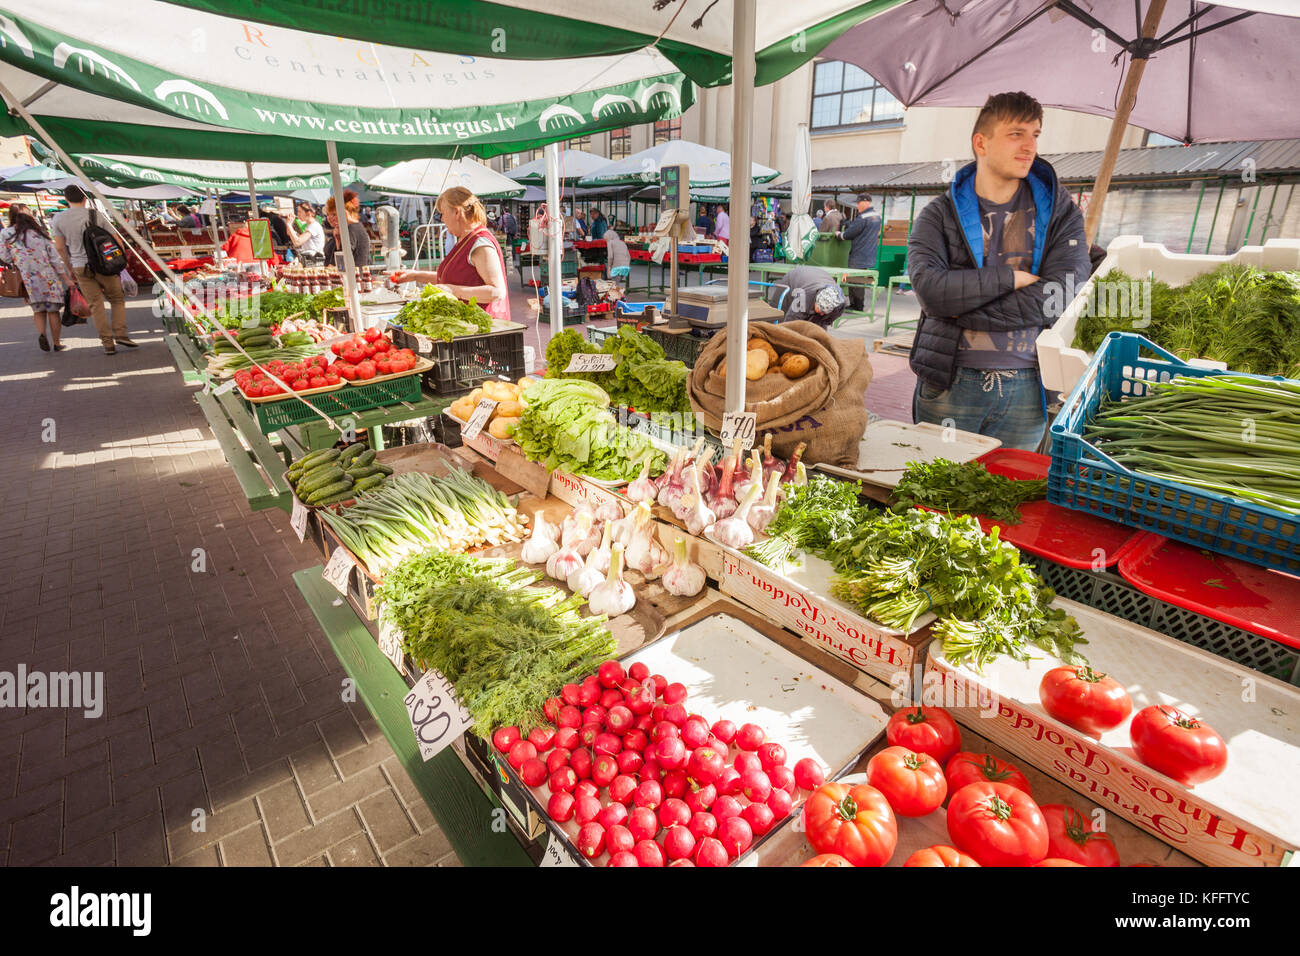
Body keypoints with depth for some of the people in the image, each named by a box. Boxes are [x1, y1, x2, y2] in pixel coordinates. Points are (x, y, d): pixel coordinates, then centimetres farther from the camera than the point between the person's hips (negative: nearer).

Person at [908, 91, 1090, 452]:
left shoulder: (1061, 214, 8)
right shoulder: (939, 214, 4)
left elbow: (1060, 298, -9)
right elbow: (930, 288, -14)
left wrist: (958, 306, -13)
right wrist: (1012, 278, -11)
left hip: (1027, 390, 2)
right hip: (949, 384, -1)